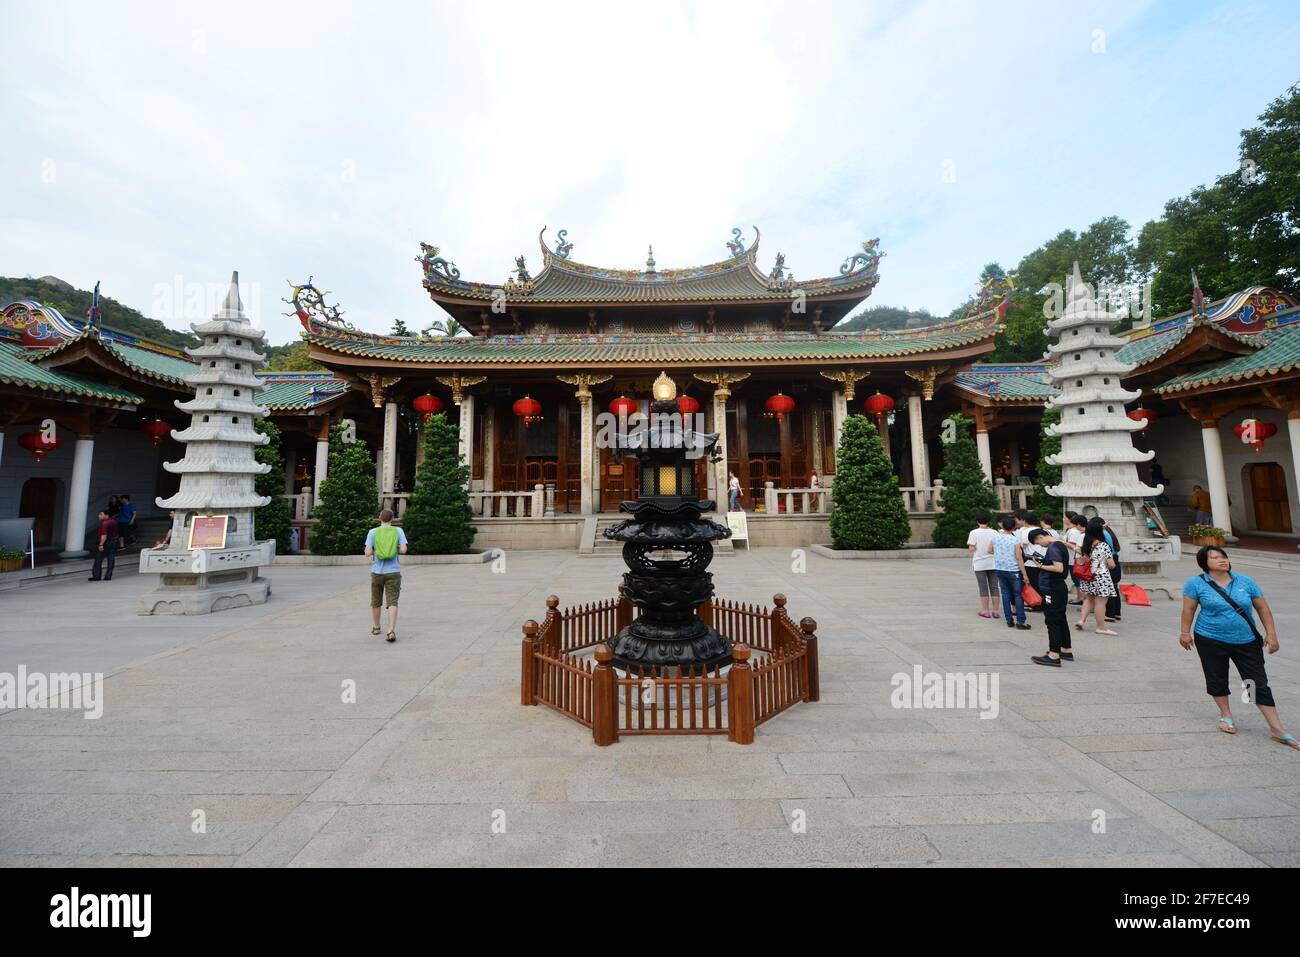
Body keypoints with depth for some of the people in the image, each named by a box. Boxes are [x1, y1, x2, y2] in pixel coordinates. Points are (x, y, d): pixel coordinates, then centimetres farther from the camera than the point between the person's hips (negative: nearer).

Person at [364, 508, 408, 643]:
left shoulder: (373, 532, -3)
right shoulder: (398, 531, -2)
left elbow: (368, 552, -10)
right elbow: (403, 550, -11)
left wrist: (375, 550, 13)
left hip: (377, 572, 1)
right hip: (393, 573, -1)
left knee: (376, 600, 21)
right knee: (392, 603, -4)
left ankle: (375, 627, 35)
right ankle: (392, 631, -18)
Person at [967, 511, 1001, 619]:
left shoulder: (974, 532, -9)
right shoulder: (994, 532, 0)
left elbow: (971, 548, -12)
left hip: (979, 564, -2)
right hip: (993, 563, 3)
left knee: (983, 588, 5)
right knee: (994, 587, 10)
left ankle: (985, 611, 8)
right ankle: (995, 611, 12)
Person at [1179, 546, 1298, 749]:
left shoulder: (1245, 581, 2)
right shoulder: (1196, 583, -7)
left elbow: (1263, 608, 7)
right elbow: (1188, 609, -4)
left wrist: (1271, 634, 1)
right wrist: (1185, 632, -4)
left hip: (1246, 641, 2)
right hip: (1211, 641, -2)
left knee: (1259, 683, 4)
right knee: (1217, 679, 8)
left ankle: (1277, 729, 13)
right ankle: (1226, 715, 27)